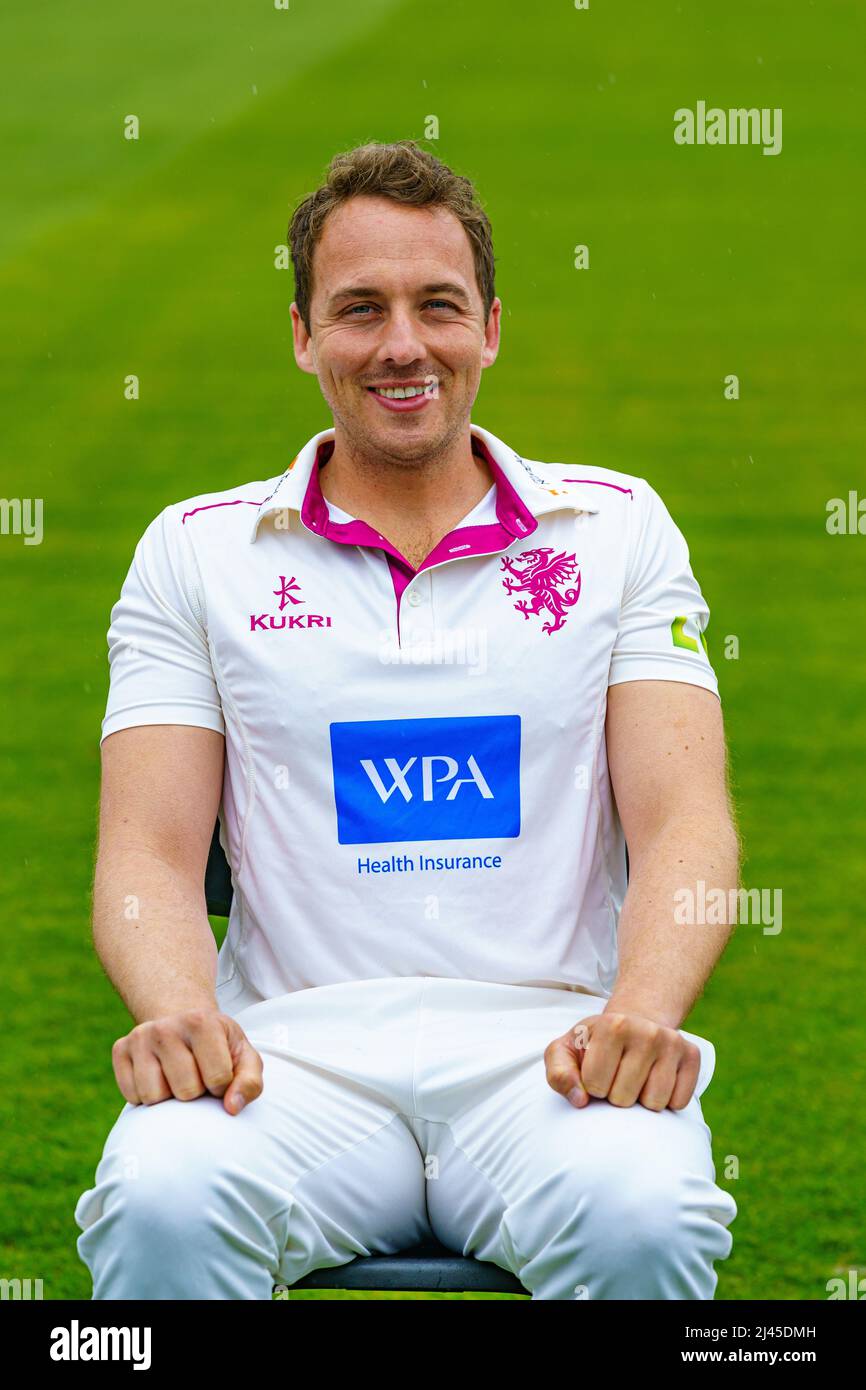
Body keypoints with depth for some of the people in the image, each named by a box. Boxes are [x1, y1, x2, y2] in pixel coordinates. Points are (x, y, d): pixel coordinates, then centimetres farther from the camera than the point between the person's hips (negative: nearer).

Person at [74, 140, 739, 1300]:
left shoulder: (617, 527, 15)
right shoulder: (195, 551, 15)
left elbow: (683, 821, 5)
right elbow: (150, 848, 5)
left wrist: (641, 1012, -18)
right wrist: (180, 1016, -18)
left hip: (544, 1042, 0)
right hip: (297, 1050, 0)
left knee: (639, 1211, -36)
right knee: (162, 1197, -35)